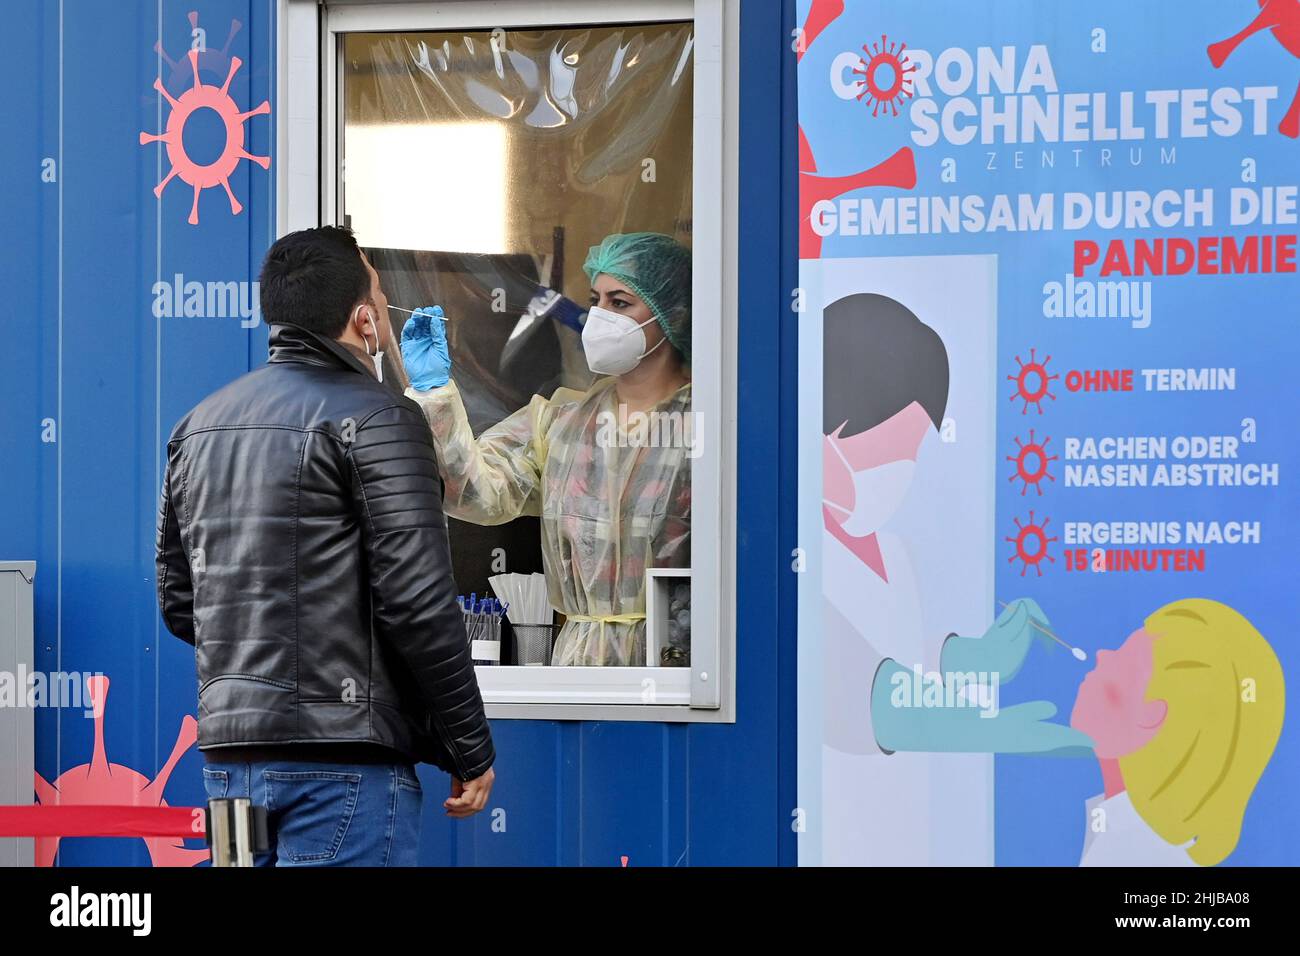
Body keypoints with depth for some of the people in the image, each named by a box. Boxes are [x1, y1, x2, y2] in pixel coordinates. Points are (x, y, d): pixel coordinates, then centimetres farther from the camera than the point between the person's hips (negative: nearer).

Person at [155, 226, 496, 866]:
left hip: (228, 753, 8)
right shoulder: (375, 418, -9)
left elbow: (177, 601, 19)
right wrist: (471, 750, -7)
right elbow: (418, 602, -15)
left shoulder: (198, 424, 15)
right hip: (341, 758, -8)